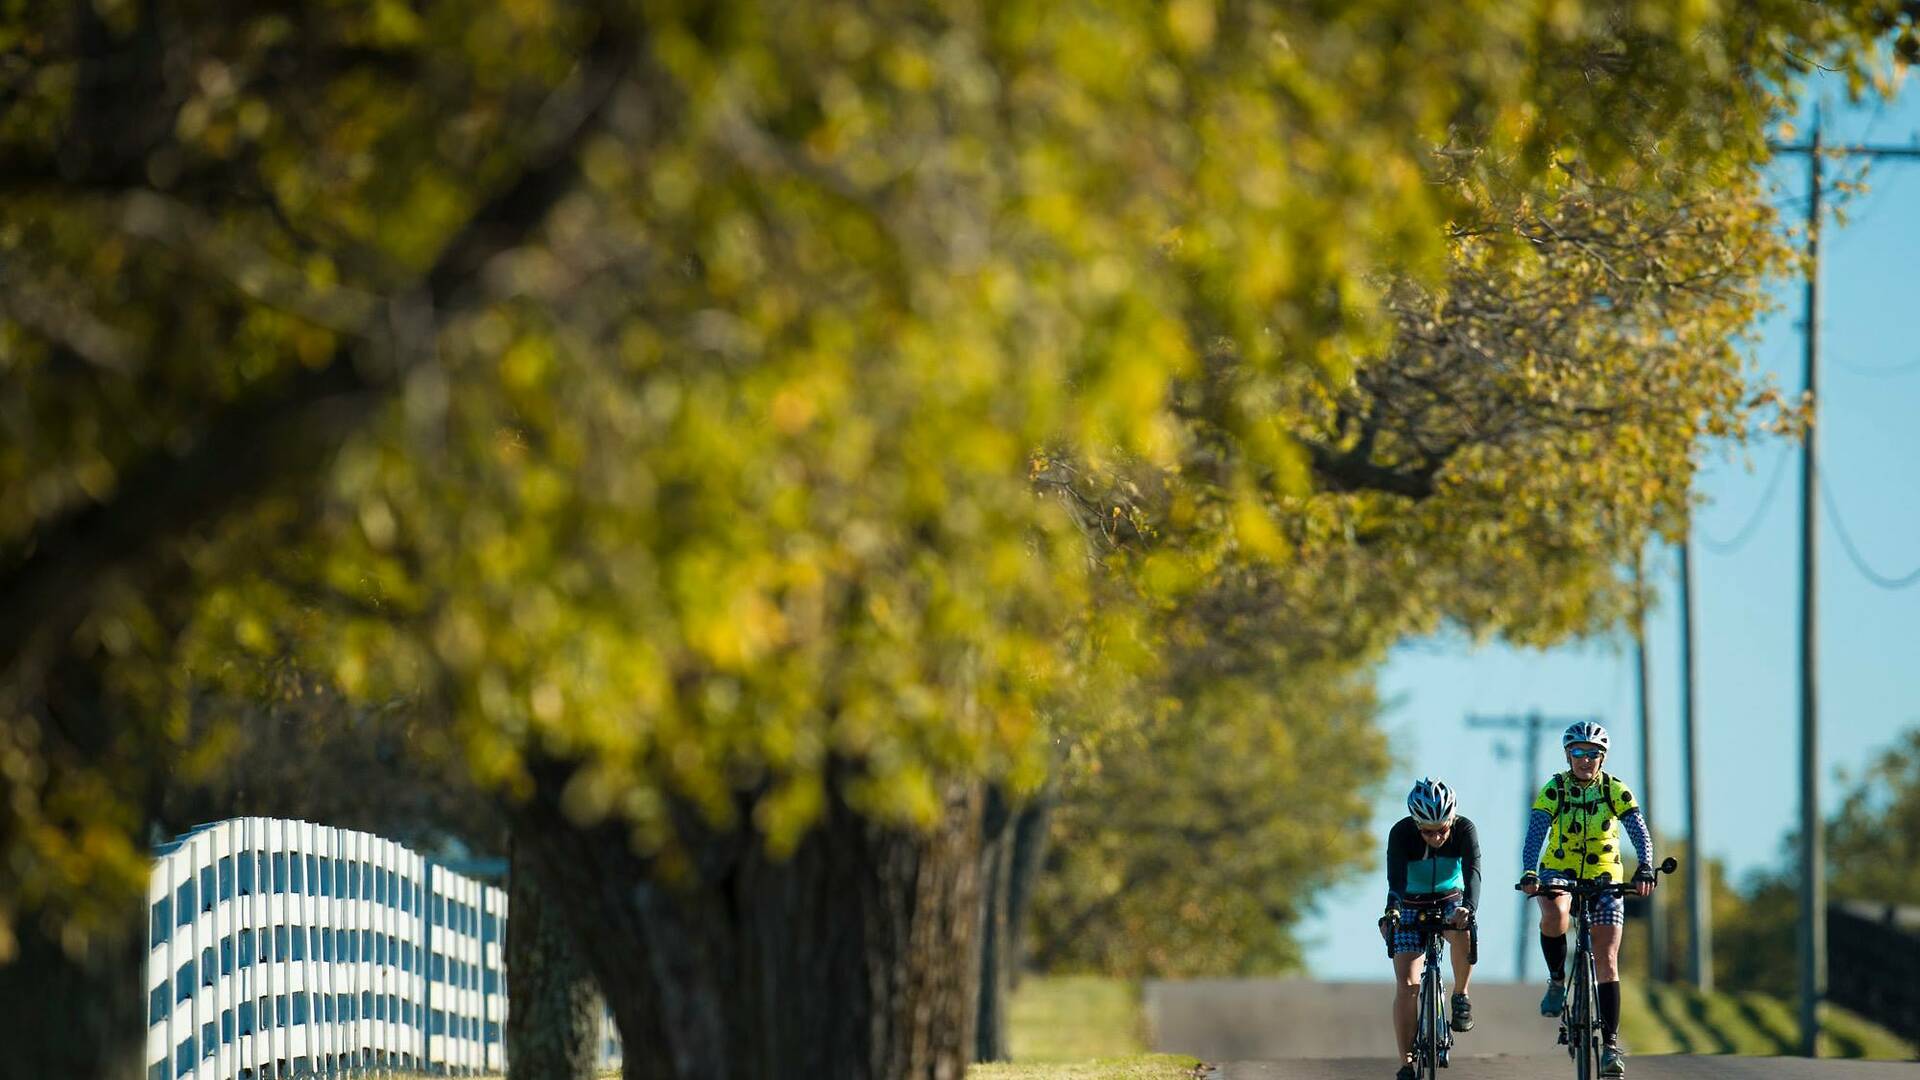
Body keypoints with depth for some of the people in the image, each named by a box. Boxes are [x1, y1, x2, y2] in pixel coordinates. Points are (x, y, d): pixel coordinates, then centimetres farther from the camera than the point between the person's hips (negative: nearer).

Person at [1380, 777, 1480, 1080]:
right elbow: (1396, 878, -37)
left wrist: (1468, 907, -56)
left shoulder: (1465, 829, -22)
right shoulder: (1401, 834, -25)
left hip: (1451, 901, 0)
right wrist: (1391, 913, -56)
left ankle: (1461, 997, -10)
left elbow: (1472, 871, -36)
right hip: (1411, 907, 0)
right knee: (1407, 984, -14)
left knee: (1464, 931, -35)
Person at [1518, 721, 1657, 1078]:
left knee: (1606, 961, -8)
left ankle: (1611, 1043, -5)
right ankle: (1557, 980, -11)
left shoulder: (1615, 791, -10)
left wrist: (1645, 869, -38)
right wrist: (1529, 874, -42)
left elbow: (1640, 833, -19)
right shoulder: (1553, 791, -12)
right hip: (1559, 873, -1)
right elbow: (1535, 834, -24)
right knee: (1554, 914, -36)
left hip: (1604, 878, 1)